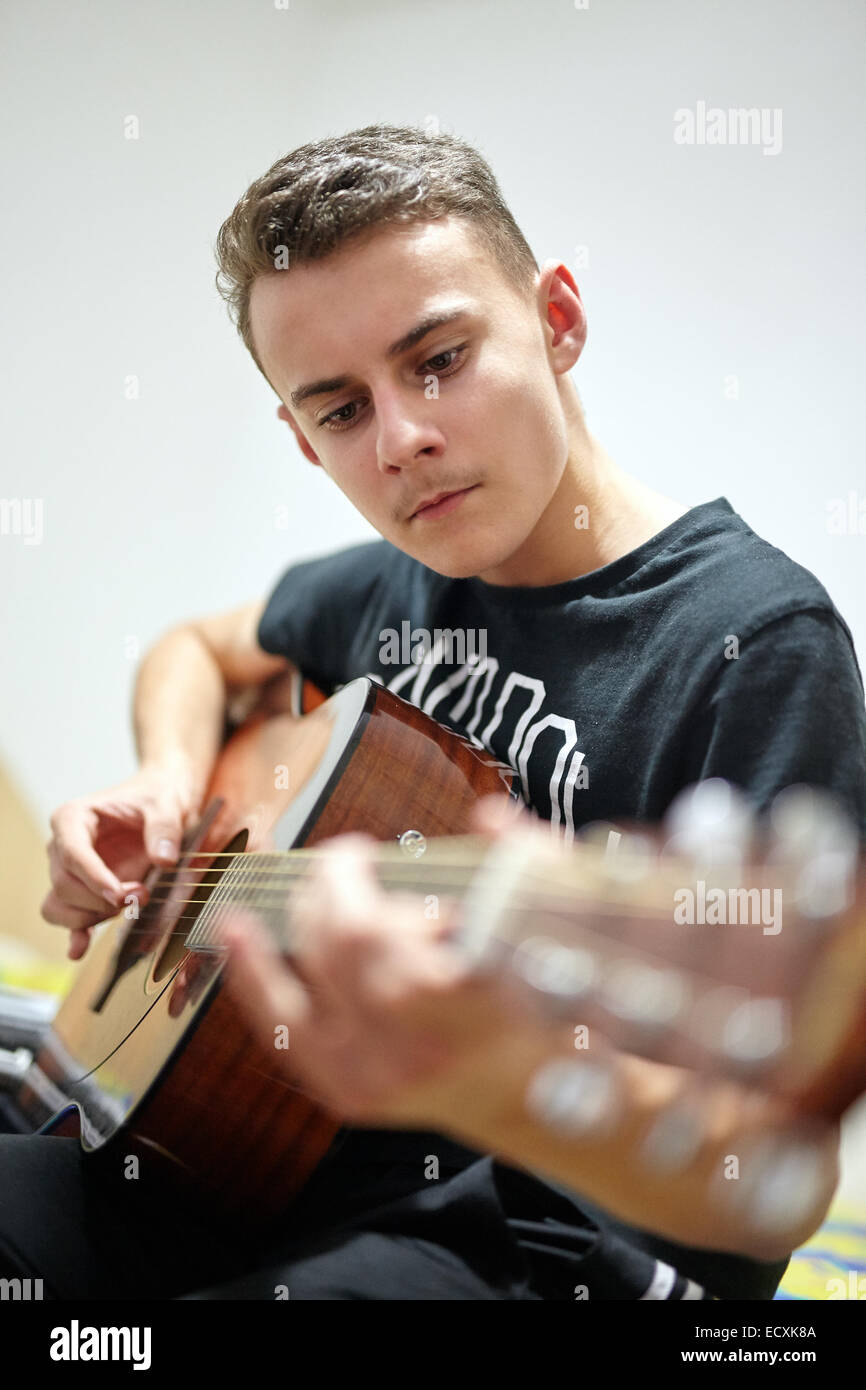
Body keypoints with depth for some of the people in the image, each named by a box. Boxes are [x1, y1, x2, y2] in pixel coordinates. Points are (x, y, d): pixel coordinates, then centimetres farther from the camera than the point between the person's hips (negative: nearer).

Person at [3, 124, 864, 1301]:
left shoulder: (755, 641, -18)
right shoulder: (388, 590, 4)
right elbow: (200, 651, 26)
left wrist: (501, 1083, -47)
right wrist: (169, 786, 3)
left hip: (543, 1235, -7)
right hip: (300, 1157, 7)